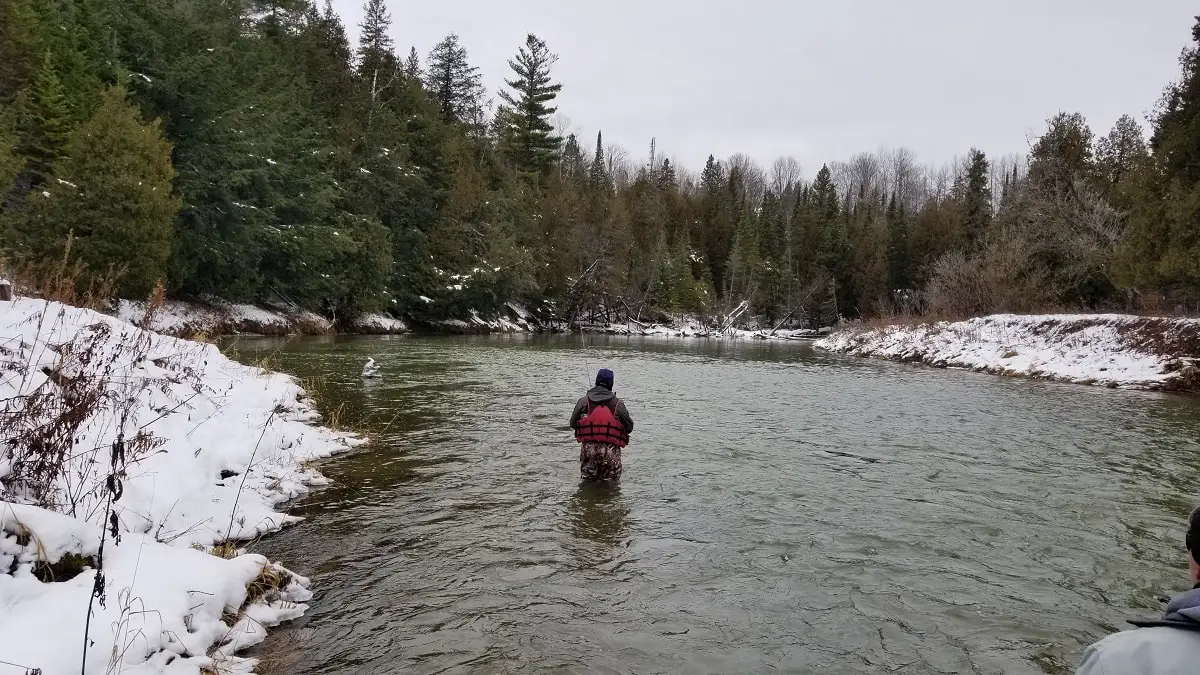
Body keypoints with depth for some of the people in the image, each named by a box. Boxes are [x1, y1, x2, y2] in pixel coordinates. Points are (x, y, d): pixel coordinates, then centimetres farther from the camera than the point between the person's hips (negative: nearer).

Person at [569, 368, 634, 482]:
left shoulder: (583, 401, 2)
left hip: (588, 448, 2)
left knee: (587, 480, 16)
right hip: (610, 449, -2)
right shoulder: (618, 404, -2)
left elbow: (573, 424, 6)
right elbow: (629, 427, 3)